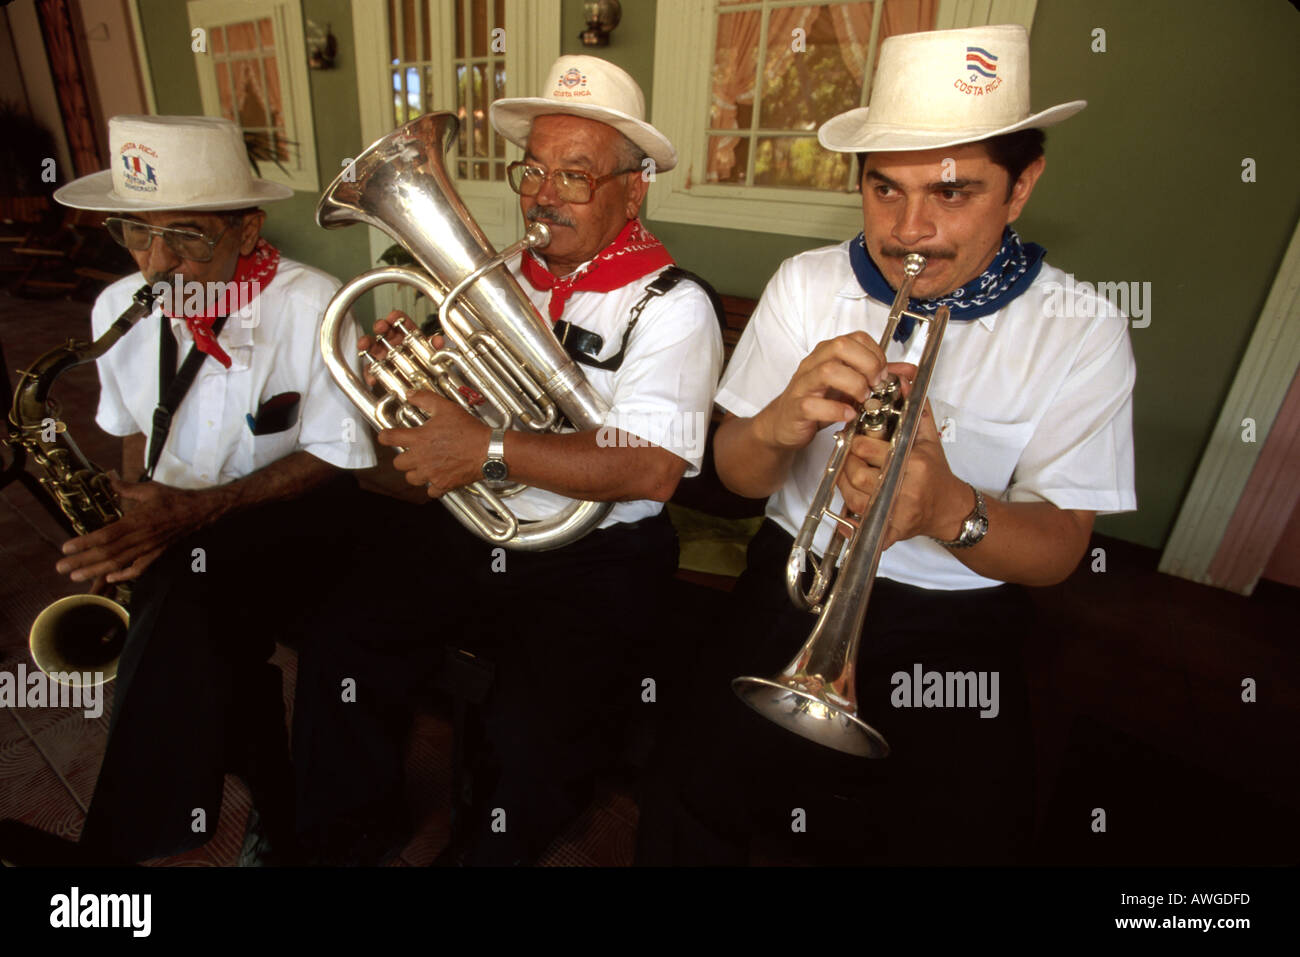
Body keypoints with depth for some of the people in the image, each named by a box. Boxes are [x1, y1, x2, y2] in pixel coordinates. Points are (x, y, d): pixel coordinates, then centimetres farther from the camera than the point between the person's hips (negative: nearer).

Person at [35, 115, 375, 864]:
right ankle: (276, 811, 6)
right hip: (172, 524, 5)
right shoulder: (119, 307, 2)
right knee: (206, 643, -20)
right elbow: (135, 427, 16)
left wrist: (197, 510, -23)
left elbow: (336, 458, -14)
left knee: (187, 598, -30)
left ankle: (139, 835, -10)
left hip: (287, 512, -5)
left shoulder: (311, 305, -15)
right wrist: (132, 515, -3)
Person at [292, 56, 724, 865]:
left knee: (535, 745, -22)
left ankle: (486, 852, 12)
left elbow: (650, 468, -22)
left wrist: (488, 448, -26)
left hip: (592, 561, -5)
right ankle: (349, 845, 17)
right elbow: (450, 406, 17)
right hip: (463, 535, 6)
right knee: (335, 661, -9)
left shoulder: (671, 306, -8)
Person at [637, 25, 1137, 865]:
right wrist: (782, 421, -27)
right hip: (794, 588, 1)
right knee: (695, 807, -9)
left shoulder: (1083, 334, -7)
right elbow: (736, 475, -3)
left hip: (957, 632, 0)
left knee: (965, 835, -10)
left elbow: (1058, 552, -8)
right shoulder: (807, 283, -3)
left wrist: (951, 509, -30)